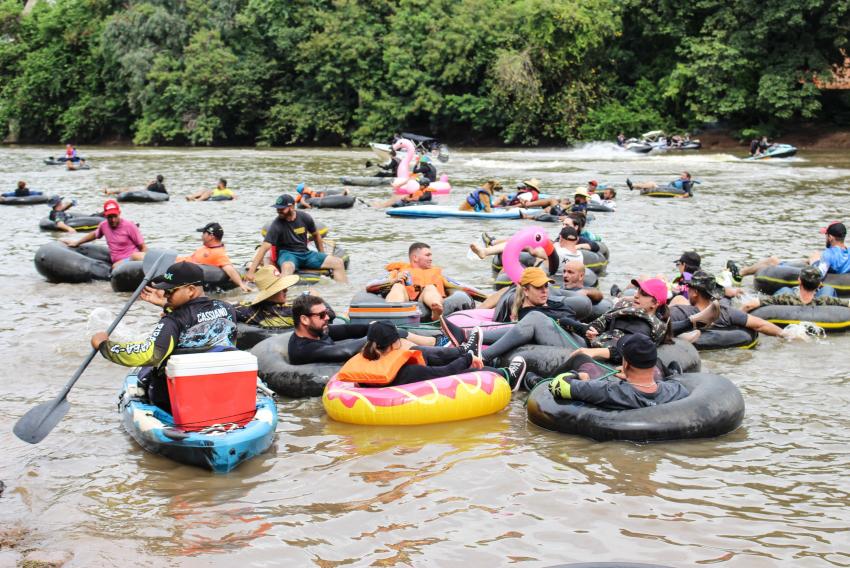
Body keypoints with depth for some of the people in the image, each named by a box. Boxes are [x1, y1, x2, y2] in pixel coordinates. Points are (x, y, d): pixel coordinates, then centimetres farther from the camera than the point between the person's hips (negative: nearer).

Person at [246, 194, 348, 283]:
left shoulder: (304, 218, -4)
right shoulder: (276, 225, -16)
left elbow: (316, 235, 15)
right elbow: (264, 248, -23)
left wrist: (322, 256, 22)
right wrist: (251, 271, -32)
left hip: (305, 253, 5)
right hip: (287, 254, -5)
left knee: (338, 262, -9)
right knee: (287, 267, -42)